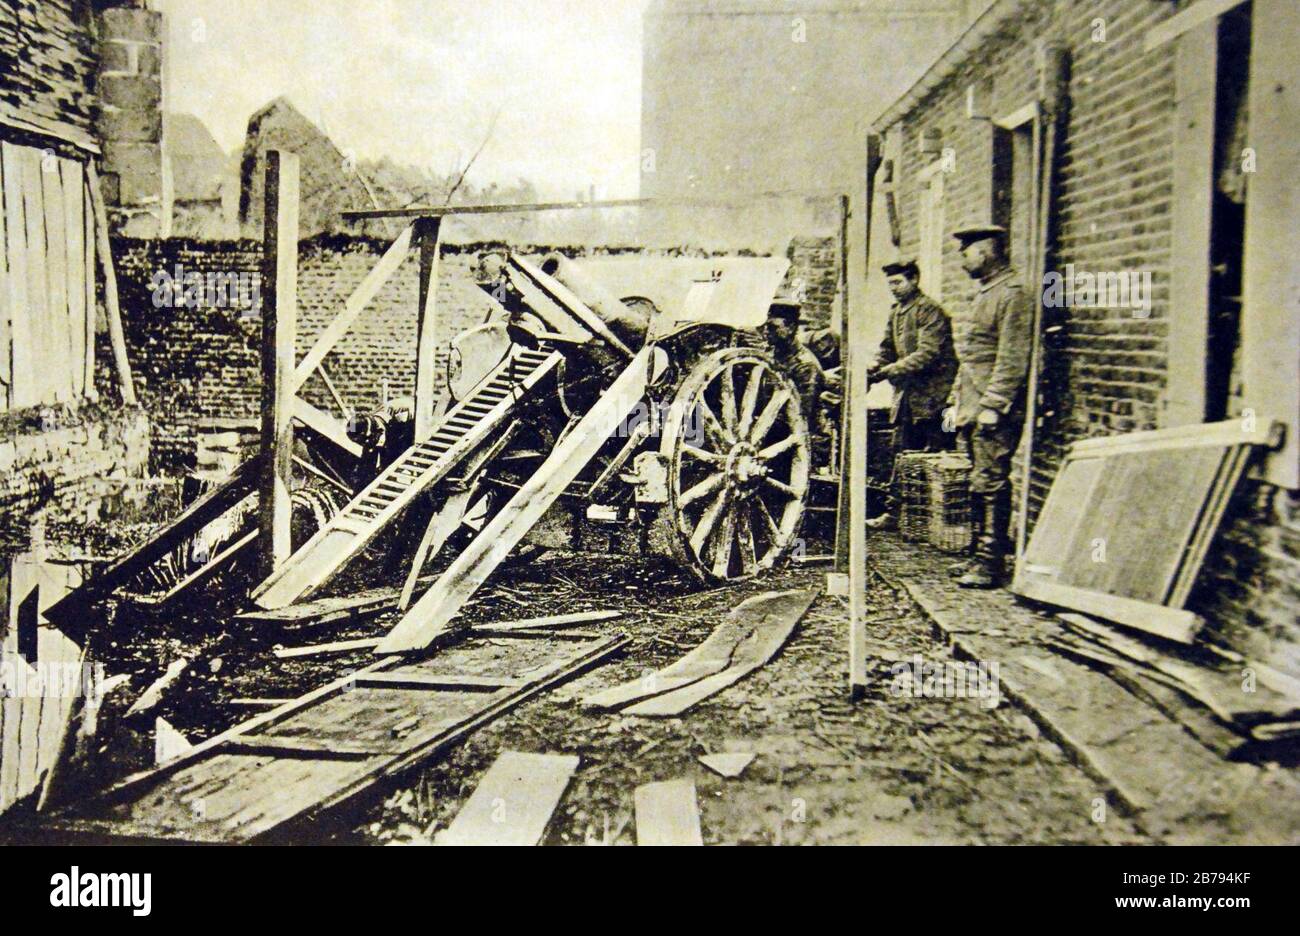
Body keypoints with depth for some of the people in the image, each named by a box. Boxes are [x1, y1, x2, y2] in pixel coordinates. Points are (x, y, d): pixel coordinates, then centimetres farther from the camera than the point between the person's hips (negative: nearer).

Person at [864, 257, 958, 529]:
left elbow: (927, 354, -22)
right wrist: (871, 372, -2)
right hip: (907, 393, 8)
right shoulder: (896, 310, 14)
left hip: (932, 394, -8)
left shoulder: (929, 310, -12)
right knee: (901, 455, 10)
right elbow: (887, 350, 17)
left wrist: (887, 371, -25)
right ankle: (893, 512, 15)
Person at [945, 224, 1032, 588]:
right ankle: (981, 554, 21)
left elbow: (1013, 360, -18)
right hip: (971, 408, 10)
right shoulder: (981, 294, 20)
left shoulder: (1013, 294, -11)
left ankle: (991, 564, -2)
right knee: (979, 484, 13)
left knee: (991, 484, -7)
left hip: (993, 411, -10)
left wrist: (992, 406, -21)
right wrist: (955, 402, 20)